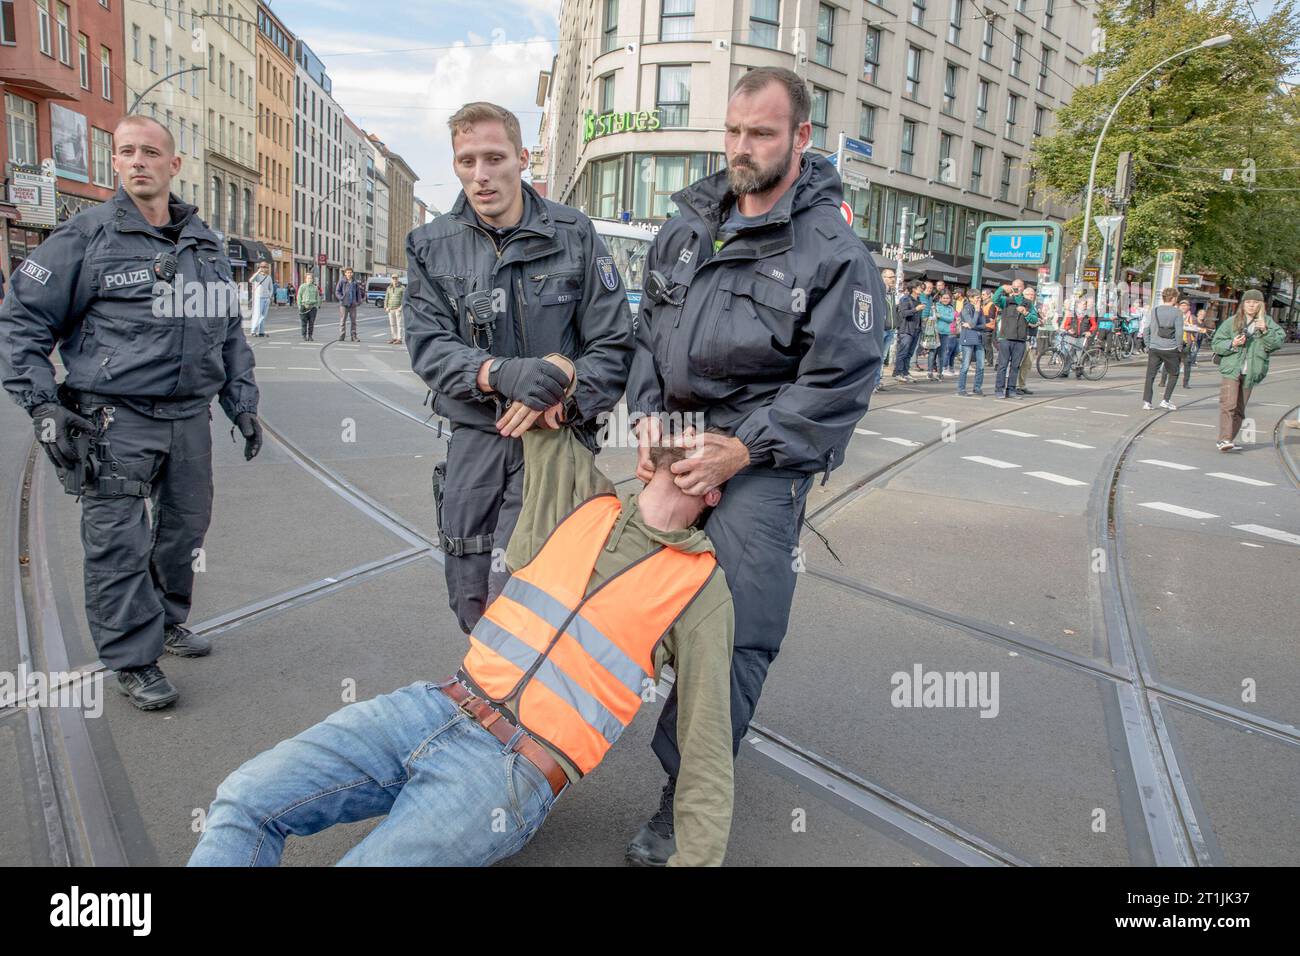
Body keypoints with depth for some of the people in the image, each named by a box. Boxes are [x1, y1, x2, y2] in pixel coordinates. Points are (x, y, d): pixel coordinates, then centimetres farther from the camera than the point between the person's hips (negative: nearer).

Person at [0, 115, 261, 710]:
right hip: (114, 418, -5)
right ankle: (133, 659, 8)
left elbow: (230, 331, 21)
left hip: (189, 416, 5)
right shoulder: (87, 235, -4)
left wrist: (241, 404, 15)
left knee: (186, 526, 15)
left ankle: (168, 620, 36)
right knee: (119, 543, -5)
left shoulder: (205, 244, 13)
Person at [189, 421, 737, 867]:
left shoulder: (702, 589, 0)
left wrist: (695, 857, -11)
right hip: (436, 708, 5)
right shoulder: (580, 496, 11)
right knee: (244, 798, -9)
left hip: (514, 768, -5)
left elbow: (707, 752, -2)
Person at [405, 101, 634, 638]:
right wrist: (502, 373, -26)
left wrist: (559, 400, -21)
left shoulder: (573, 235, -1)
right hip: (473, 440, 3)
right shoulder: (430, 247, 5)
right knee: (469, 600, 13)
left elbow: (613, 345, -3)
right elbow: (428, 347, -6)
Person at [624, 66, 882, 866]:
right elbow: (649, 333, 16)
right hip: (678, 447, 6)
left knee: (732, 634, -6)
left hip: (763, 464, -5)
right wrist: (648, 418, 0)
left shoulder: (835, 251, -7)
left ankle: (688, 801, 6)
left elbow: (840, 382, -11)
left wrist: (739, 450, -15)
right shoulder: (688, 227, 11)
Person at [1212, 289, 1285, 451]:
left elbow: (1277, 344, -1)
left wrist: (1265, 331, -15)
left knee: (1239, 409, 7)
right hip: (1231, 370, -2)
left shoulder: (1267, 322, 8)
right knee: (1228, 405, -16)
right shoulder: (1231, 322, 5)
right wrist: (1232, 344, -12)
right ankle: (1224, 439, -22)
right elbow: (1216, 345, 5)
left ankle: (1230, 439, 16)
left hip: (1250, 373, 2)